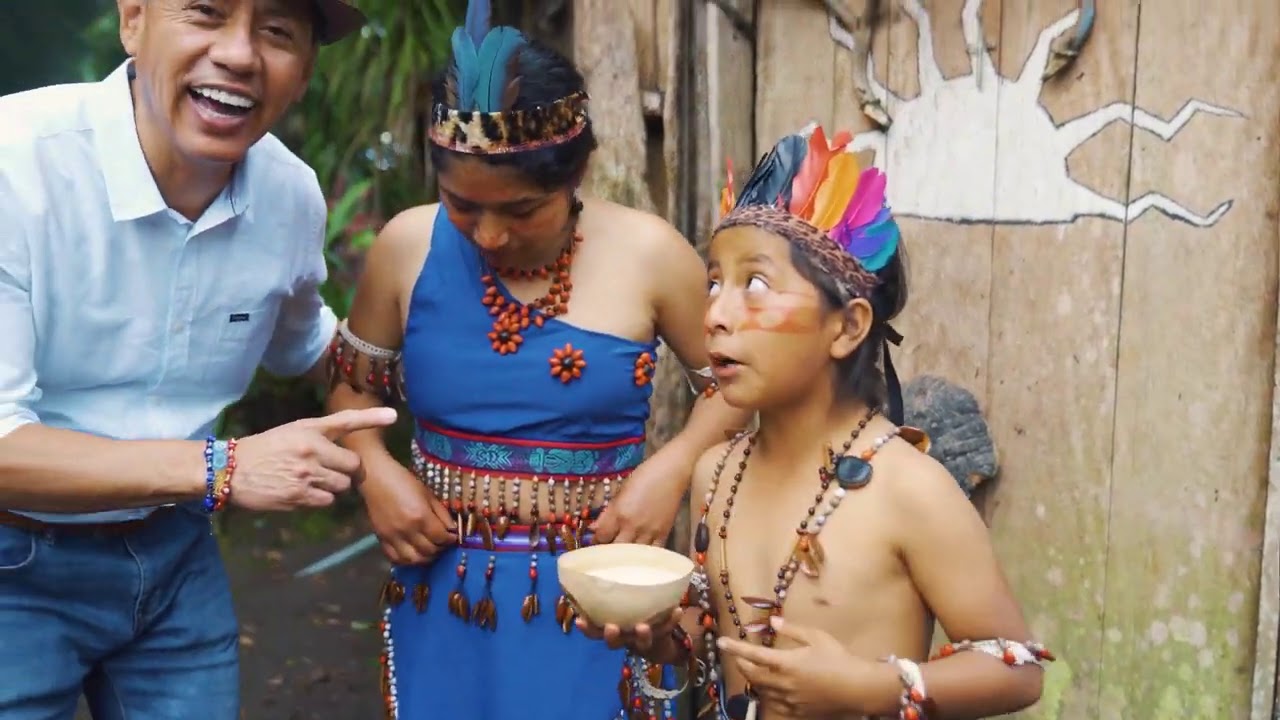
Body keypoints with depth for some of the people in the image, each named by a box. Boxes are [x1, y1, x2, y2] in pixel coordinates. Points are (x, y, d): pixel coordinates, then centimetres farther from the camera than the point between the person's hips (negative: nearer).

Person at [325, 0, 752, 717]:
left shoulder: (647, 254, -11)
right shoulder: (408, 247, -5)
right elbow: (353, 386, 11)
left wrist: (675, 467, -12)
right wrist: (376, 472, -7)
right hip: (444, 588, 2)